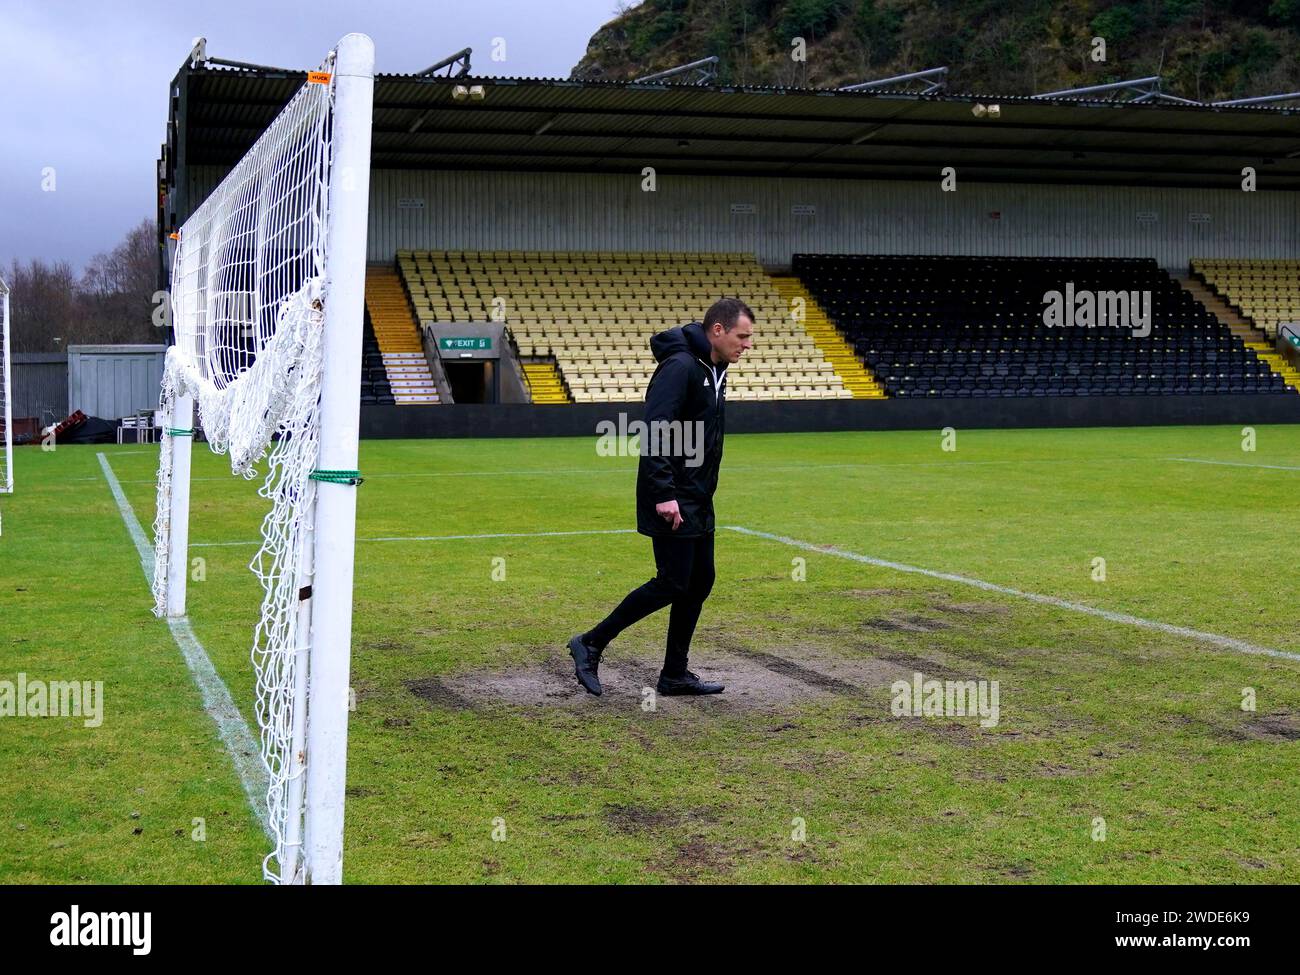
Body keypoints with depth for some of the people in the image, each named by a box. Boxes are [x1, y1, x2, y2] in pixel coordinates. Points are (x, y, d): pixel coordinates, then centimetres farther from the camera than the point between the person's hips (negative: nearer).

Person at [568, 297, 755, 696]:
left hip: (698, 502, 10)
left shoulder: (714, 371, 14)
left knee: (700, 582, 9)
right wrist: (664, 494, -27)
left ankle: (675, 674, 18)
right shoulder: (679, 366, -16)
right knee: (672, 584, -7)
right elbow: (656, 432, -24)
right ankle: (590, 644, 4)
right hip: (672, 502, -10)